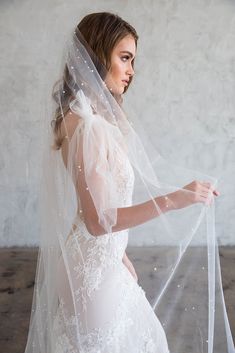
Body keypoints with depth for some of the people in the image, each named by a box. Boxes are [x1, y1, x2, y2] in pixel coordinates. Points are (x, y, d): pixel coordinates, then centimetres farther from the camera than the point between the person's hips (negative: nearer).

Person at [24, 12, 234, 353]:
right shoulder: (87, 125, -24)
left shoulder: (89, 117, 6)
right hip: (93, 269, -9)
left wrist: (122, 258, 14)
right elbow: (97, 220, -25)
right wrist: (173, 199, -29)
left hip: (102, 259, 9)